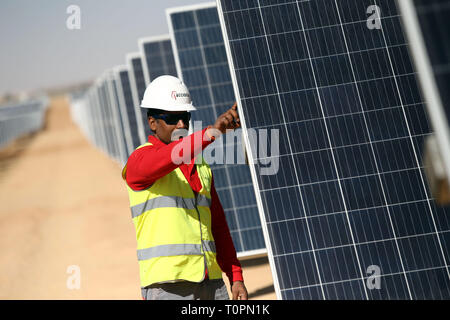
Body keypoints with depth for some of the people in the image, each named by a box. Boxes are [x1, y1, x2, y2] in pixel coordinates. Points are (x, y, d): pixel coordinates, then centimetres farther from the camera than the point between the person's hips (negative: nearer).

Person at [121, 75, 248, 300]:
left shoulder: (200, 166, 18)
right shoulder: (139, 159, -2)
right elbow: (166, 159, -26)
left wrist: (236, 277, 13)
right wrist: (211, 132, -38)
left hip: (211, 281, 6)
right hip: (167, 284, -6)